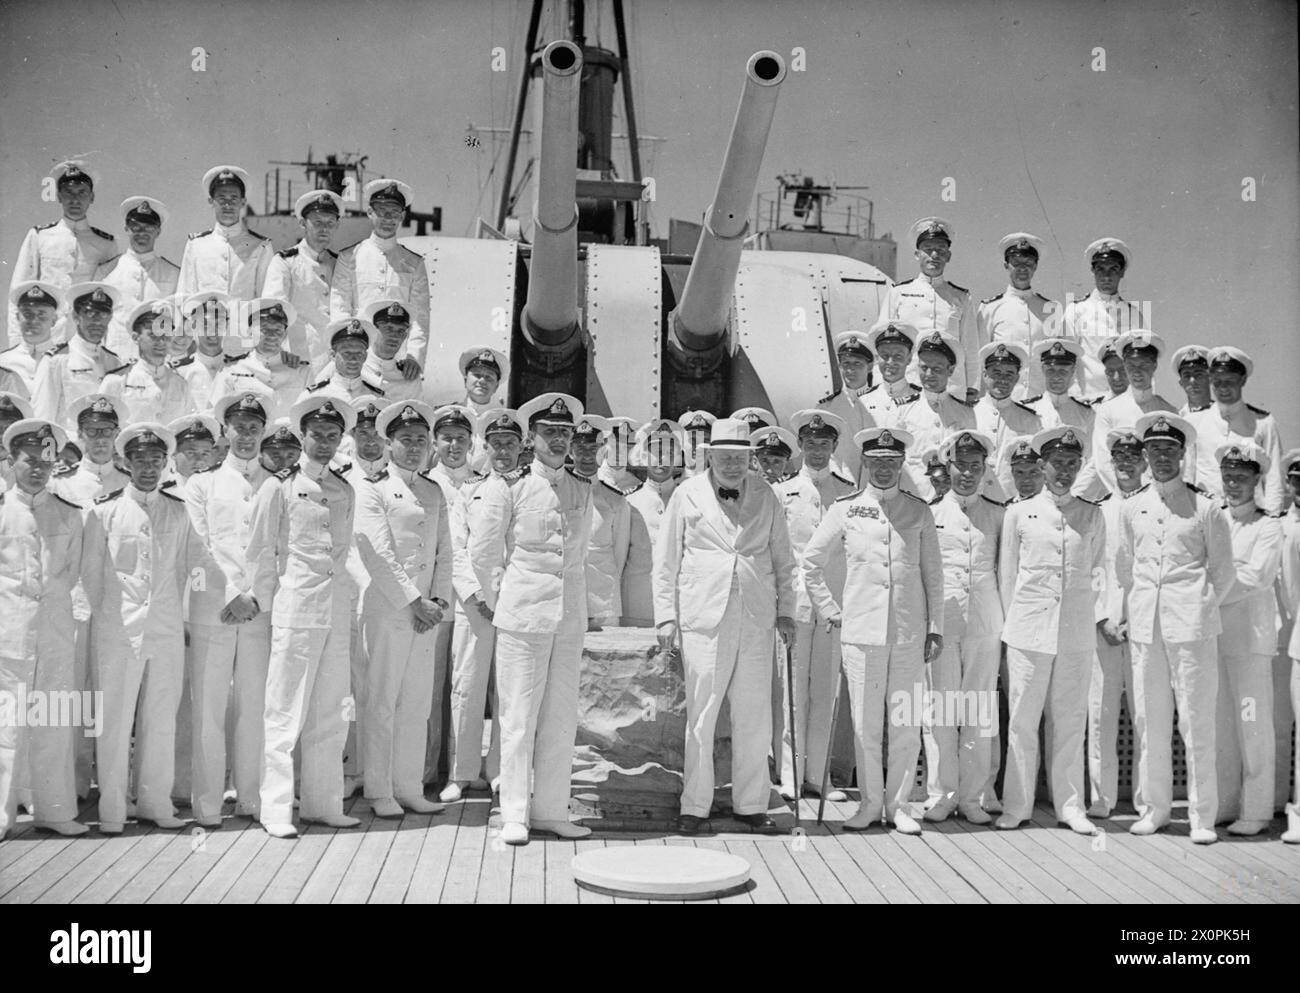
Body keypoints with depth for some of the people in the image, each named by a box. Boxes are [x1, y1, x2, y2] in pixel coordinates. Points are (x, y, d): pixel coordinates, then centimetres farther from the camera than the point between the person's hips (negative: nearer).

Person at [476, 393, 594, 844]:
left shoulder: (583, 489, 10)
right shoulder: (510, 487, -4)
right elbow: (489, 551, 4)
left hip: (571, 612, 4)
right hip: (523, 611, -4)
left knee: (562, 716, 7)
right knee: (519, 715, -1)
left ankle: (551, 810, 17)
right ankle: (514, 815, 8)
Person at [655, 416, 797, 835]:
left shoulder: (765, 496, 11)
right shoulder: (688, 495, 3)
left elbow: (782, 558, 17)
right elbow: (666, 560, 6)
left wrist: (786, 611, 11)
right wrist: (666, 615, 1)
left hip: (756, 619, 3)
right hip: (703, 618, -2)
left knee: (755, 717, 5)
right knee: (700, 716, 0)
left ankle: (751, 805, 17)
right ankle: (695, 807, 10)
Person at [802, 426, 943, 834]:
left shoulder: (919, 511, 8)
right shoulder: (845, 509, 5)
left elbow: (933, 574, 10)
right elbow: (811, 562, 12)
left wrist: (935, 628, 6)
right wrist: (830, 610, 8)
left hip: (910, 632, 1)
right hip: (861, 630, -1)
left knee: (906, 724, 3)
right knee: (865, 724, 2)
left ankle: (898, 803, 15)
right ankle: (870, 801, 15)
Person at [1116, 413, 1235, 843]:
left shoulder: (1205, 509, 1)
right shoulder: (1132, 508, 10)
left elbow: (1223, 571, 6)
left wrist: (1201, 608, 2)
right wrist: (1140, 605, 13)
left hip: (1192, 627, -3)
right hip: (1145, 626, 3)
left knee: (1197, 723, -2)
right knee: (1149, 723, 6)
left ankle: (1202, 816, 5)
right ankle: (1153, 808, 16)